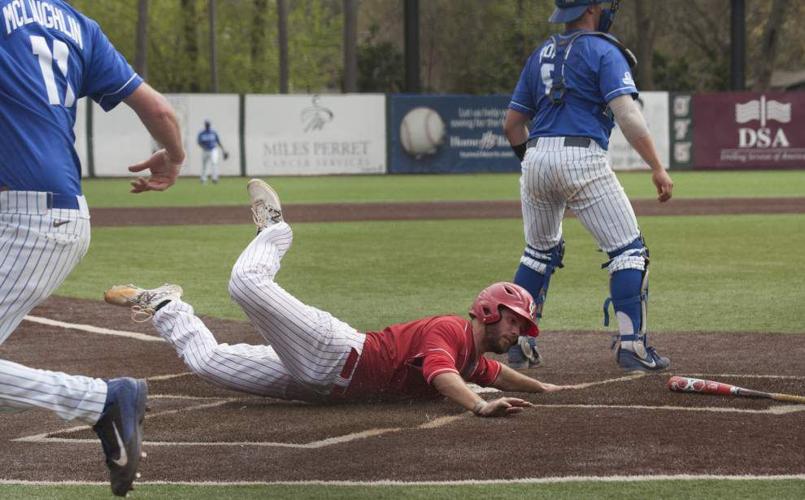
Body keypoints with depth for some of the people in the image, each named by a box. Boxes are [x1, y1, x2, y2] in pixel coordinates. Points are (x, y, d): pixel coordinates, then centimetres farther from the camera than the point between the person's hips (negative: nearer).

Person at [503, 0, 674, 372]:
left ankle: (518, 343, 21)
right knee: (628, 249, -1)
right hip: (581, 159, -6)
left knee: (540, 251, 24)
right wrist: (657, 168, -14)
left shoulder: (541, 55, 20)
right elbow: (626, 114, -13)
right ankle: (631, 346, -9)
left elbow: (512, 124, 21)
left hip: (536, 160, 6)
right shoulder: (604, 51, 0)